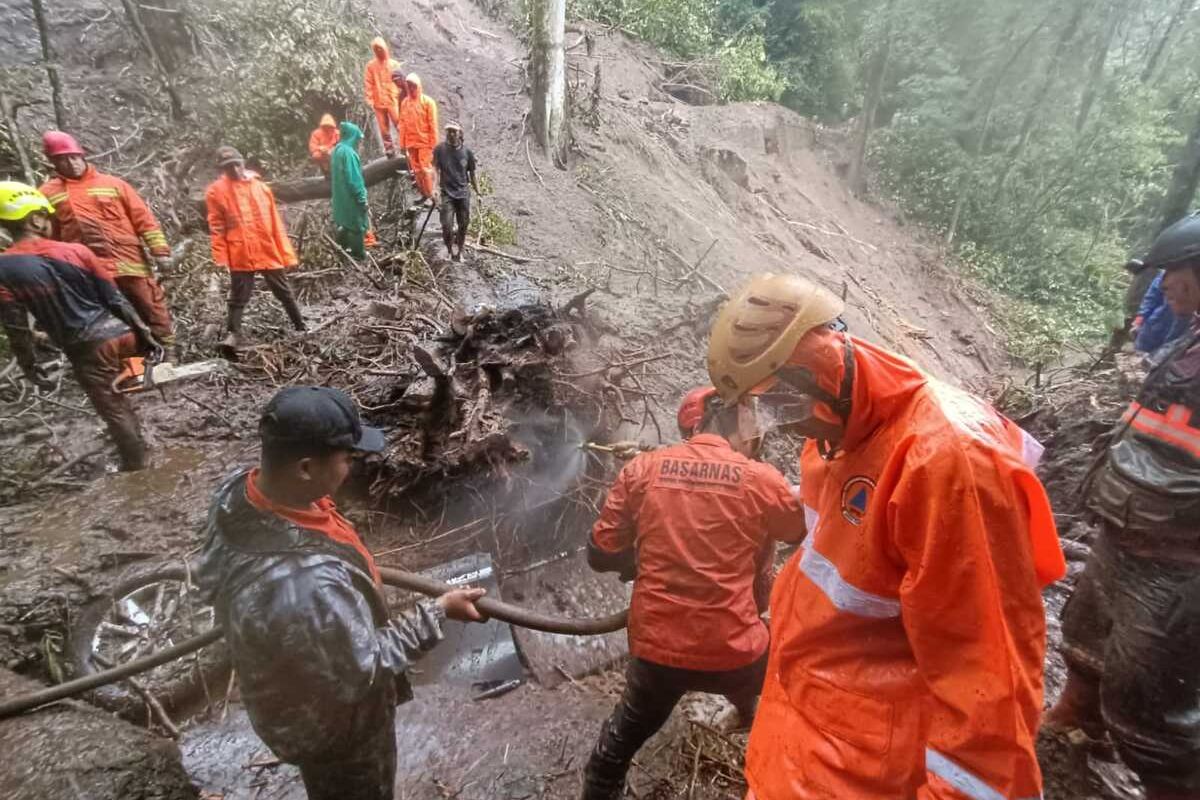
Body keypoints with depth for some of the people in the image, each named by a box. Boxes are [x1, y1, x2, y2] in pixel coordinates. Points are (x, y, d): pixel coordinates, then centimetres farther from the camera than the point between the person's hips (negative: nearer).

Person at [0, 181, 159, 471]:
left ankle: (136, 467, 19)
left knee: (115, 412, 9)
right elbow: (116, 300, 0)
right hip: (119, 333, 1)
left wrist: (30, 367, 7)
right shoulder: (76, 251, -2)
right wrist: (146, 334, 5)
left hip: (86, 350, -1)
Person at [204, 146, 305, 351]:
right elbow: (216, 227, -2)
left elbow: (276, 223, 8)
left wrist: (286, 253, 6)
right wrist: (221, 258, -10)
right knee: (238, 297, -1)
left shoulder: (261, 187, 9)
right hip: (240, 256, -3)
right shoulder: (216, 191, 1)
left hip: (269, 252, 3)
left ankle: (301, 328, 24)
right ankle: (233, 334, 3)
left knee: (284, 293, 13)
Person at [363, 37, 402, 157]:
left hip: (393, 101, -2)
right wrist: (370, 99, -5)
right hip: (379, 102, 2)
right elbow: (368, 83, 4)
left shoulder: (394, 64, 4)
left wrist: (400, 97, -4)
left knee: (399, 125, -9)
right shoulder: (371, 65, 6)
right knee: (384, 128, 4)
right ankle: (389, 149, 10)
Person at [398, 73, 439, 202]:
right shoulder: (405, 103, 9)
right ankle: (423, 194, 17)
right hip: (411, 143, 5)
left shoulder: (428, 102, -4)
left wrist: (433, 143, -9)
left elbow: (433, 124, -6)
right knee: (416, 170, 7)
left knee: (426, 169, -5)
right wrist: (402, 143, 10)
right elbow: (402, 124, 12)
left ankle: (430, 196, 5)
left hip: (425, 142, -5)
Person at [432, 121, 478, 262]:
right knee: (447, 226, -11)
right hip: (447, 193, -2)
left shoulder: (467, 152, 2)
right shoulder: (439, 149, -2)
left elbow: (472, 174, 9)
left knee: (463, 225, 6)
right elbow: (435, 170, -5)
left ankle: (460, 252, 23)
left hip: (463, 193, 2)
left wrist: (478, 193, 10)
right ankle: (450, 252, 8)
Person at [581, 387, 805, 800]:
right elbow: (805, 526, 11)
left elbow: (601, 554, -1)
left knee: (625, 733, 29)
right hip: (733, 650, -1)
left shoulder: (641, 469, -6)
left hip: (655, 646, 2)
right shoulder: (759, 479, -9)